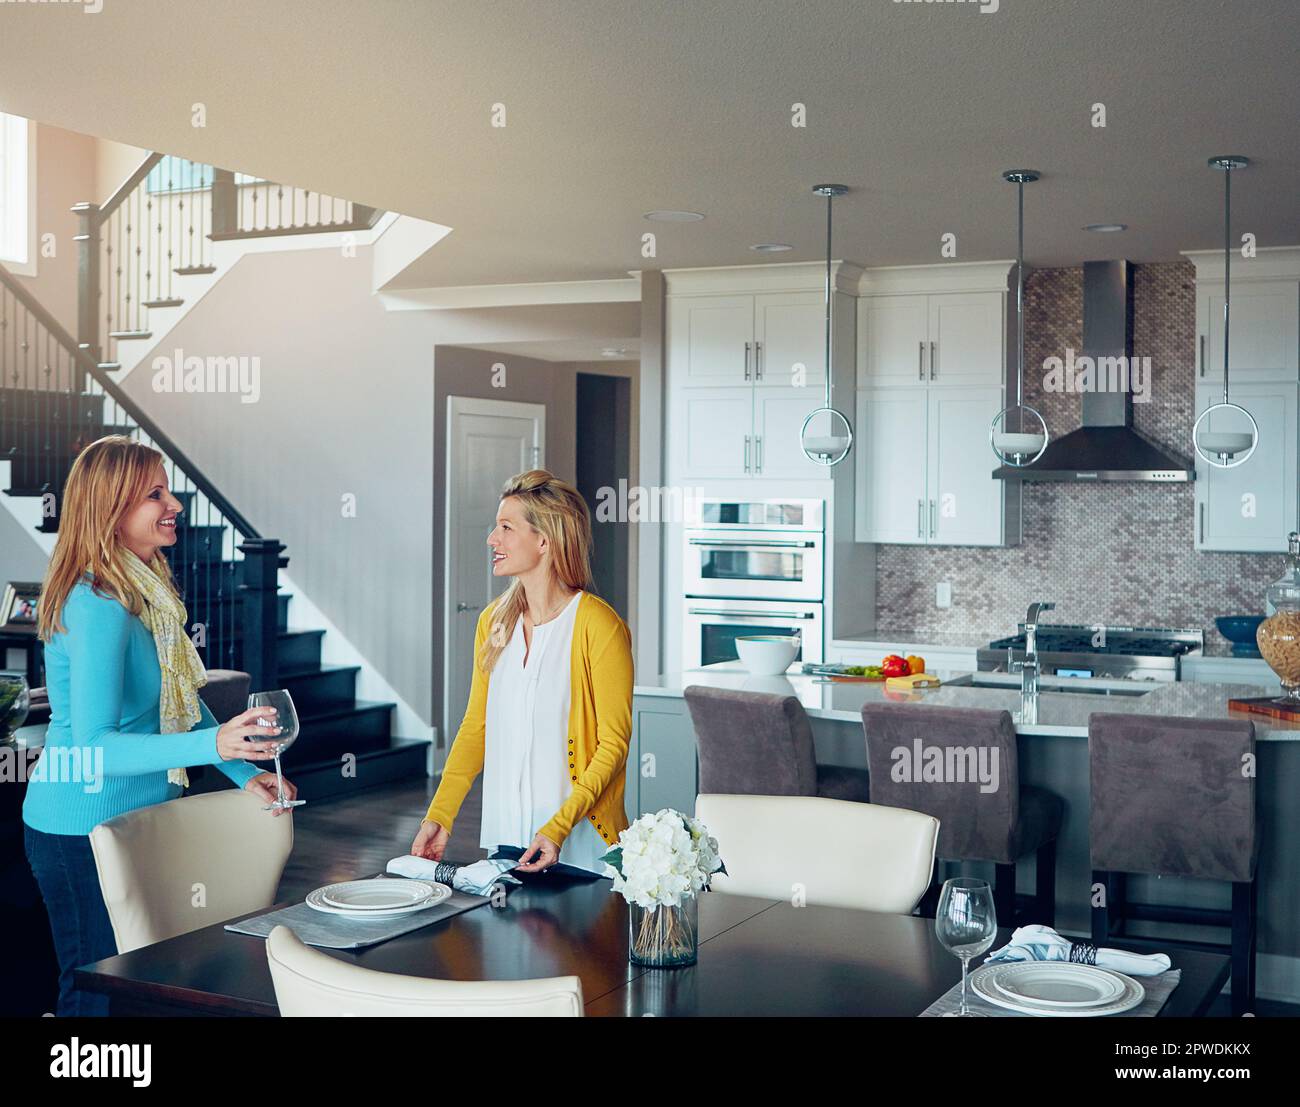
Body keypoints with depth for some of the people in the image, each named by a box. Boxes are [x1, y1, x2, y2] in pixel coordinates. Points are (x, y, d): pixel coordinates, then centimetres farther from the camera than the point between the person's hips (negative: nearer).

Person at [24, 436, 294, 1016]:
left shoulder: (146, 592, 6)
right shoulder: (97, 608, -24)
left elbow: (180, 701, 15)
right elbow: (94, 745, -30)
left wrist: (246, 772, 5)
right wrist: (213, 745, -41)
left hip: (137, 816, 9)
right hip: (83, 831, -9)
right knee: (97, 994, 2)